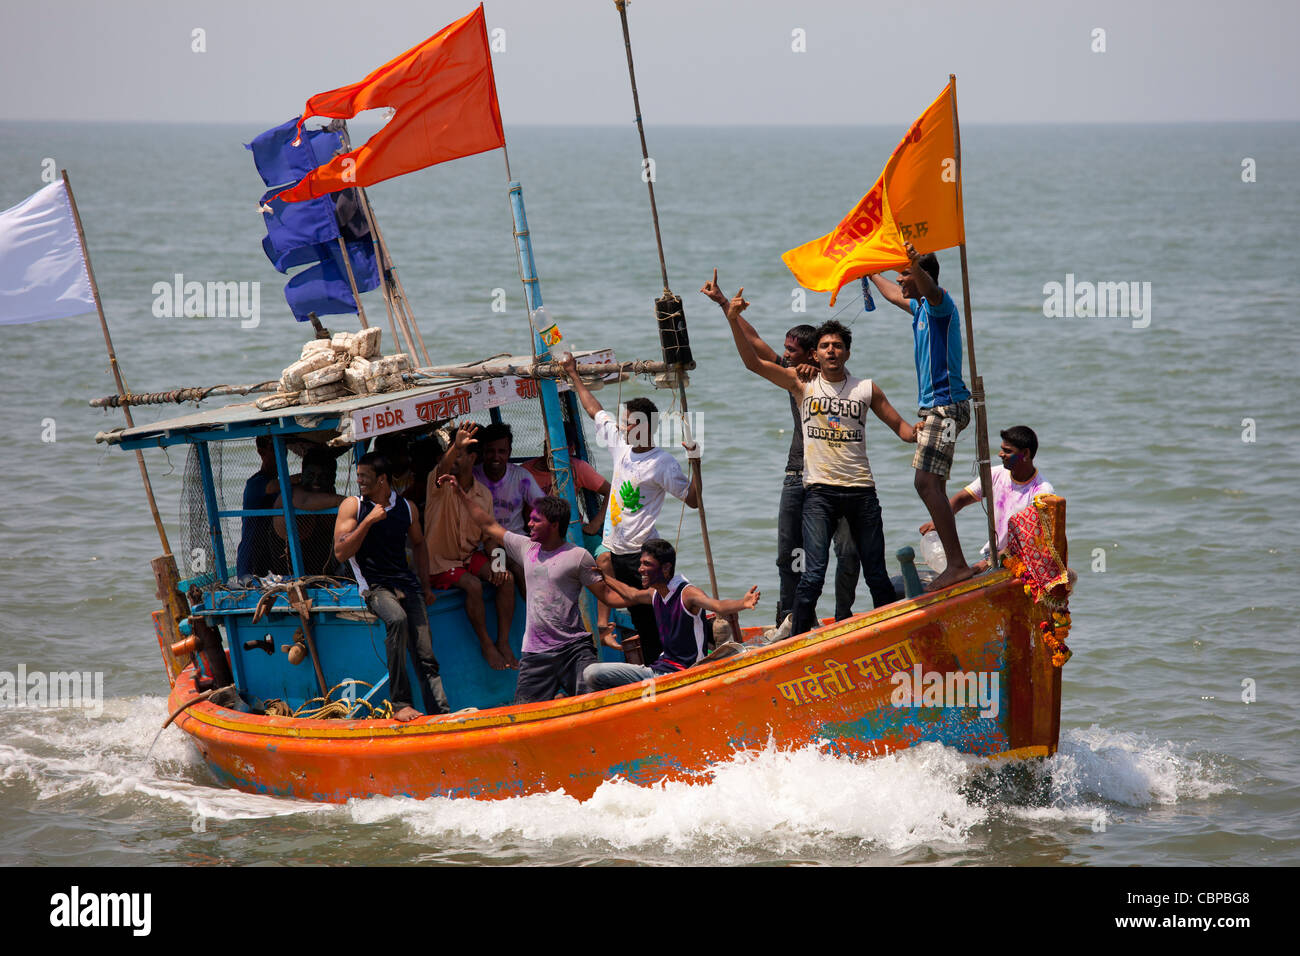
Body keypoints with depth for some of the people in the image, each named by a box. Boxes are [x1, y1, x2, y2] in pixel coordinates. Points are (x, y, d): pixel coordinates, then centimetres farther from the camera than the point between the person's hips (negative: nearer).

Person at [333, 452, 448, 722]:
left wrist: (425, 587, 21)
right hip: (374, 586, -4)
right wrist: (368, 520, -15)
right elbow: (341, 552, -9)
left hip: (406, 583, 4)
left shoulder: (407, 508, 10)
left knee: (426, 655, -7)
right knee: (397, 619, -35)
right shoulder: (353, 506, 0)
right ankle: (400, 704, -32)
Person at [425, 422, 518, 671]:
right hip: (440, 561, -5)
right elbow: (443, 469, -38)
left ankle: (503, 642, -8)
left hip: (470, 555, 5)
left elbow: (489, 536, 9)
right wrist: (456, 447, -59)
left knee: (506, 578, -19)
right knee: (473, 585, -30)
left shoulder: (483, 494, 3)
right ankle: (485, 644, -12)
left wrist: (497, 564, -10)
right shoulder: (439, 484, -12)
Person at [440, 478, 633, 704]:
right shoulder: (526, 548, 11)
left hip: (574, 649, -4)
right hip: (536, 654, 4)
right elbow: (489, 525, 21)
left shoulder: (578, 556, -3)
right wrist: (460, 493, 22)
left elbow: (606, 594, -3)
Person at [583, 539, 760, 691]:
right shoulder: (655, 593, 8)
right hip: (658, 668, 9)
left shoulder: (687, 594, -16)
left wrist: (742, 604, -56)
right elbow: (632, 595, 34)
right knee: (591, 674, 2)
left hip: (681, 674, -9)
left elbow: (719, 607, -36)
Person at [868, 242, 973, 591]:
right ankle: (955, 565, 11)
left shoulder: (939, 303, -11)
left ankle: (957, 564, -23)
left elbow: (931, 288, -37)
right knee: (932, 485, 9)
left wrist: (917, 266, -57)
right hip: (935, 406, 11)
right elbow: (895, 294, 41)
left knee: (927, 483, -19)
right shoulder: (920, 307, 18)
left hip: (945, 405, -11)